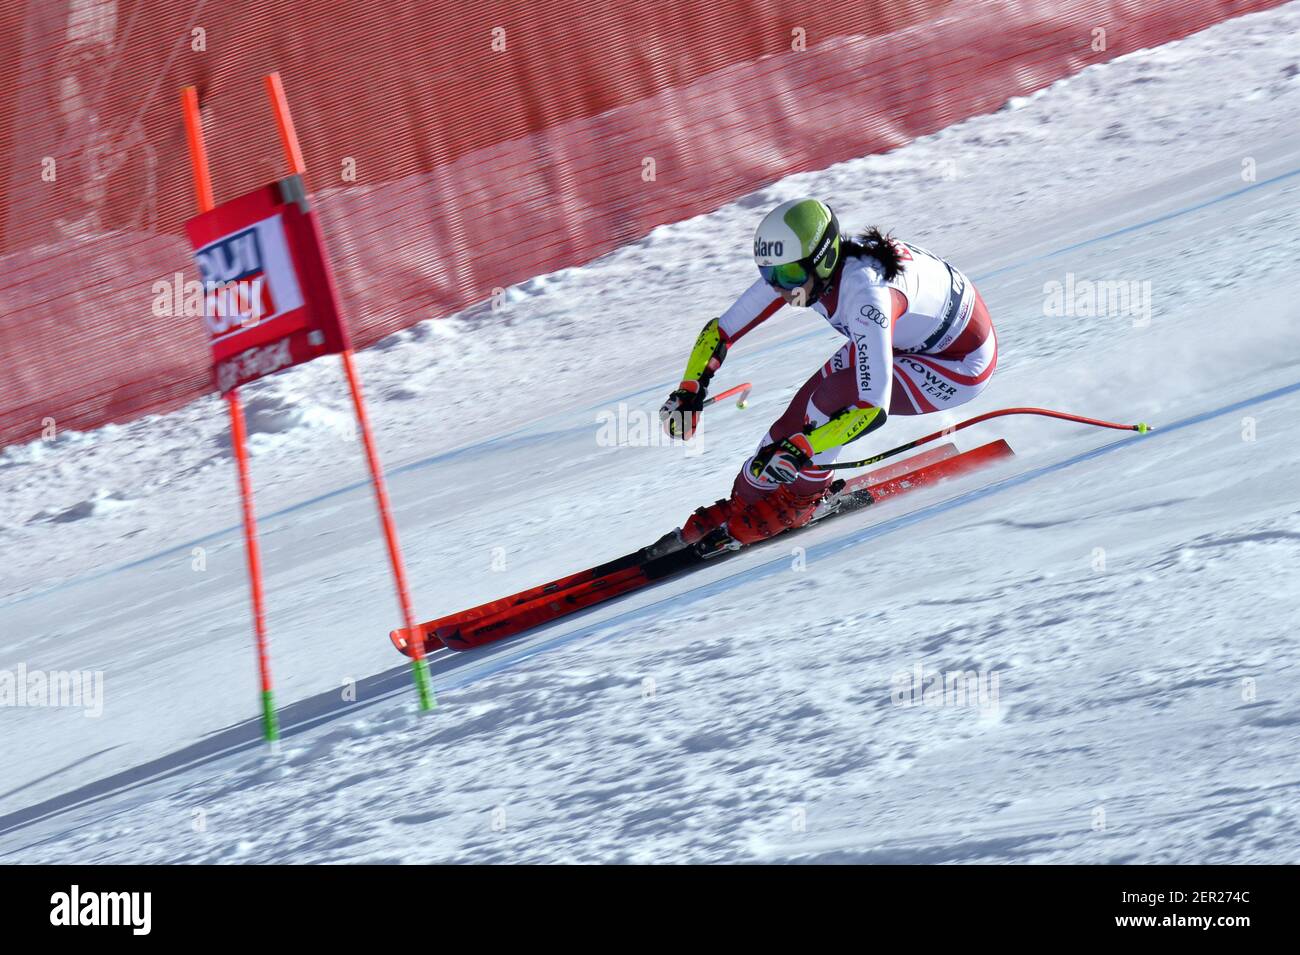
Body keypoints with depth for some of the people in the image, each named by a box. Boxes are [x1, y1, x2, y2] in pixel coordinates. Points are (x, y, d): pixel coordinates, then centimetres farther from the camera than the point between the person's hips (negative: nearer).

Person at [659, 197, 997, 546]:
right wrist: (689, 393, -18)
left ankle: (800, 499, 0)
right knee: (805, 406, -3)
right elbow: (721, 330, -6)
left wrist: (797, 451, -45)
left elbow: (874, 408, -43)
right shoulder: (796, 267, -17)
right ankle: (745, 501, 17)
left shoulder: (866, 293, -39)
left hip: (963, 364, -7)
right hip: (909, 342, 8)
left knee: (832, 397, -24)